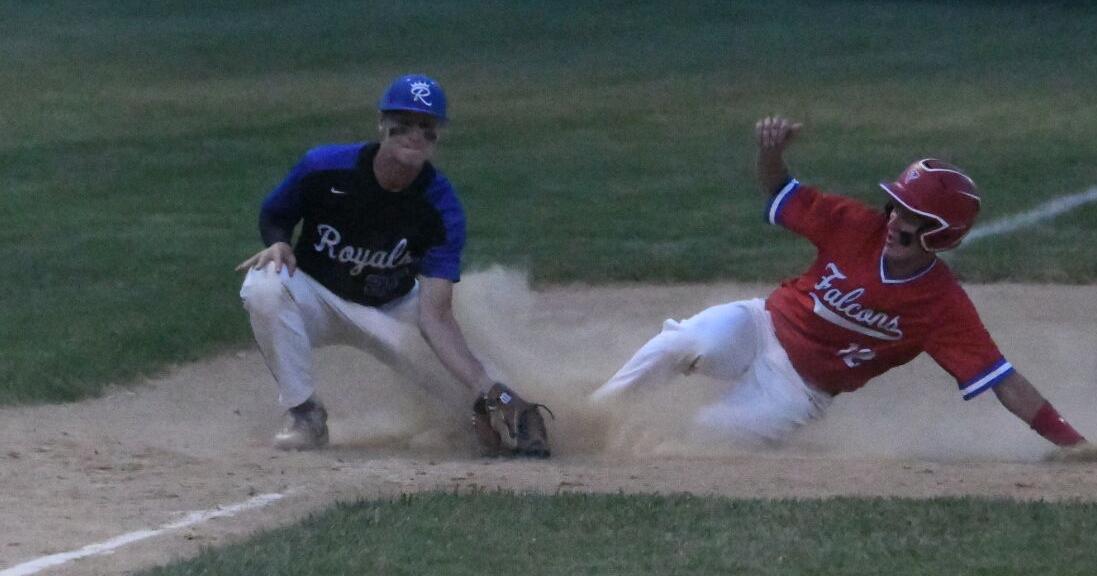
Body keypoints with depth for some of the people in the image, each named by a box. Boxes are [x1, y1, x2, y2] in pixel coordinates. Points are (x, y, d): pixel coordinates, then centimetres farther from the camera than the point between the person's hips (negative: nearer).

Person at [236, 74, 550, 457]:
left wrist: (484, 388, -43)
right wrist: (279, 244, -26)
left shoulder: (441, 207, -22)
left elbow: (435, 316, -29)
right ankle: (304, 415, -18)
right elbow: (272, 216, -1)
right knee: (263, 285, -34)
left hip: (392, 310, -1)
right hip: (317, 299, 1)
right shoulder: (324, 168, -22)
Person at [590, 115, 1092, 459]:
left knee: (702, 439, -21)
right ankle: (589, 416, -12)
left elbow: (1002, 380, -21)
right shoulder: (858, 227, -13)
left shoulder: (943, 308, -20)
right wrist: (771, 154, -27)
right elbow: (781, 194, -3)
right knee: (691, 342, -30)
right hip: (762, 326, 1)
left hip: (797, 391, -1)